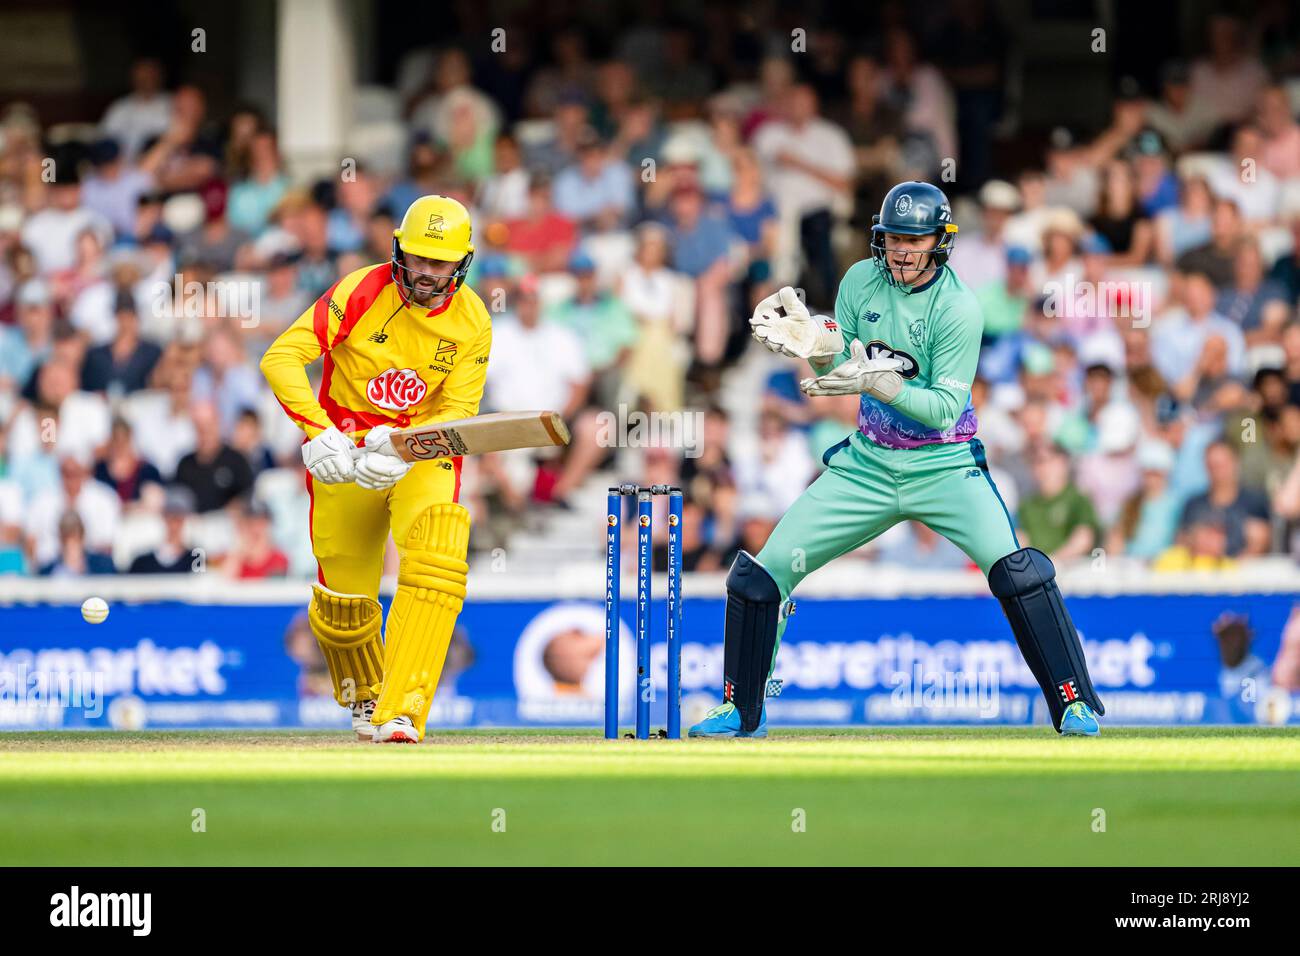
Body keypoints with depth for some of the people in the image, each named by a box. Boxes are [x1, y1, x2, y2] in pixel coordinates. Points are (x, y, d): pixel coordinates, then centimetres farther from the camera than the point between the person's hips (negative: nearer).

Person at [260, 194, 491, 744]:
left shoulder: (472, 322, -7)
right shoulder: (362, 293, -16)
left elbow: (457, 411, -10)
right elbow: (281, 358, -22)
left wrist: (402, 450, -29)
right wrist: (319, 433, -34)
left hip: (424, 456, 0)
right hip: (345, 452, 0)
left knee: (436, 564, -27)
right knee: (342, 597, 4)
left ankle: (401, 713, -29)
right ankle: (364, 696, 38)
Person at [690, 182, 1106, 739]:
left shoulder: (958, 308, -15)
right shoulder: (862, 281, 0)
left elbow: (944, 408, -19)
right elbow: (838, 370, 6)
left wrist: (875, 381, -31)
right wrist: (814, 341, -15)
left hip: (943, 466, -4)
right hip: (867, 463, 4)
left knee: (1015, 568, -26)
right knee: (760, 575, -2)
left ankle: (1074, 703, -16)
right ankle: (740, 711, 15)